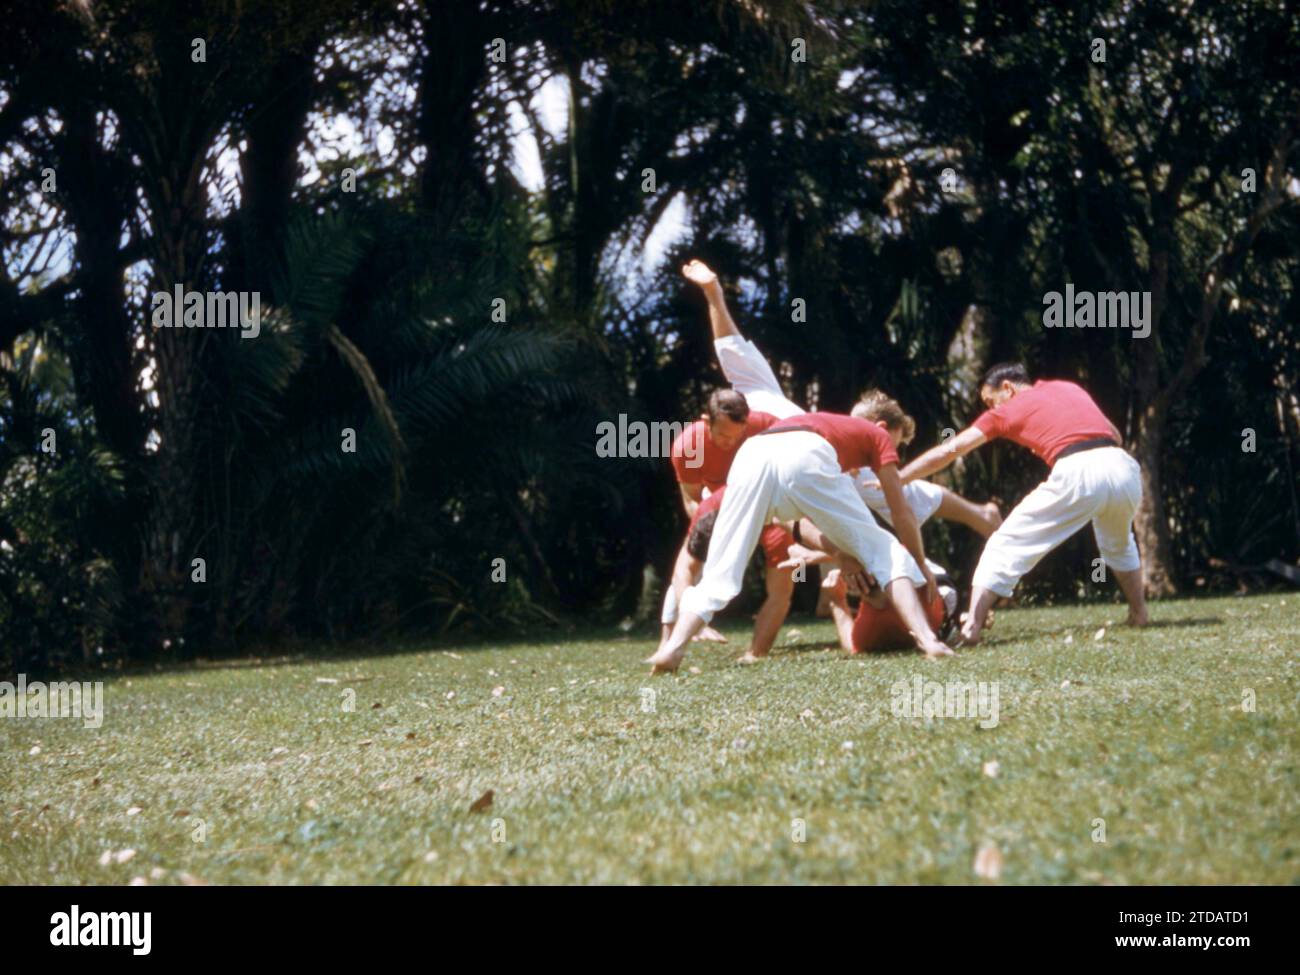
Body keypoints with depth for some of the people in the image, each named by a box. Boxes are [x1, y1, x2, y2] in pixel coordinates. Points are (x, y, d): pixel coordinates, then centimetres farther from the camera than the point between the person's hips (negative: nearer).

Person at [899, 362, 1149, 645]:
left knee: (1006, 544, 6)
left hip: (1077, 473, -5)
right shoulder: (1068, 388, 30)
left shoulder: (1006, 411, 18)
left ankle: (972, 625, -5)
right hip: (1124, 467, 5)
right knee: (1119, 544, 36)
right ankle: (1138, 614, 32)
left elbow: (948, 451, 17)